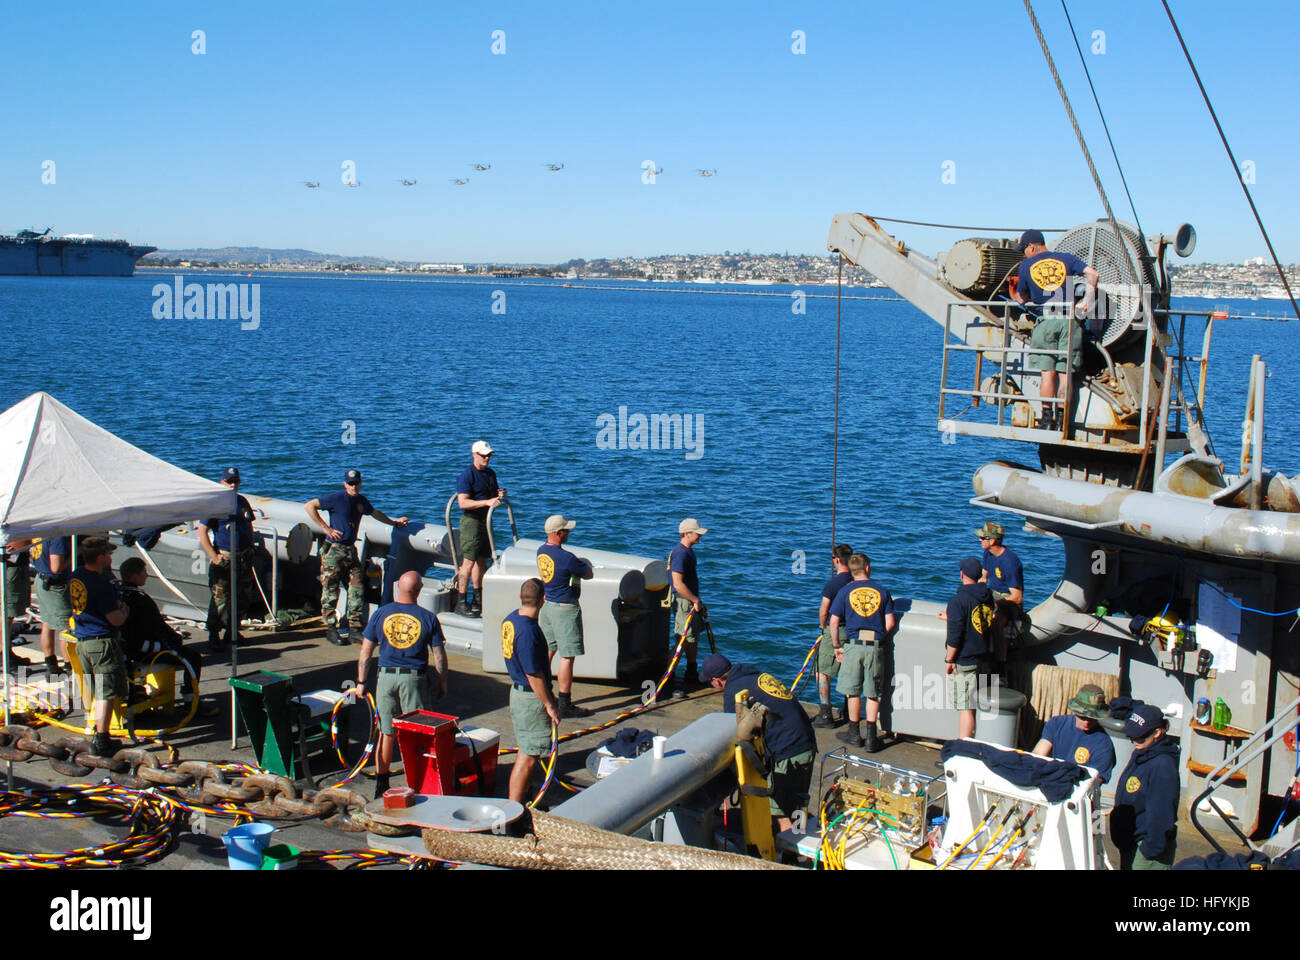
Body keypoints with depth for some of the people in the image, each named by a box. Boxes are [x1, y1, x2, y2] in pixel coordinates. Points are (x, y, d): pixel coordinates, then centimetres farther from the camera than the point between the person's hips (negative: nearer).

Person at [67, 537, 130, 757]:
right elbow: (116, 620, -20)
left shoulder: (75, 576, 6)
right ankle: (101, 742, -1)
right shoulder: (101, 584, -22)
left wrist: (115, 605, 15)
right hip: (102, 643, -9)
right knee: (106, 694, -2)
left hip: (82, 642, 9)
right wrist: (124, 611, 2)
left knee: (95, 691, 20)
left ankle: (97, 732, 29)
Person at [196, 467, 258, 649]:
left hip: (243, 558, 6)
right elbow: (202, 531, -11)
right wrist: (214, 557, -15)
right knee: (220, 600, -6)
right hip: (224, 558, -6)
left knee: (244, 598, 11)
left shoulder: (242, 502, 13)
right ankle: (214, 635, 4)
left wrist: (251, 546, 13)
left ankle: (233, 632, 25)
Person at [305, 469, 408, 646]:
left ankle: (355, 629, 11)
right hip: (333, 550, -6)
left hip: (351, 550, 6)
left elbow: (375, 513, 33)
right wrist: (326, 528, -14)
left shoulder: (361, 500, 12)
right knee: (330, 592, -1)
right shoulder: (337, 498, -9)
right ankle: (330, 630, 7)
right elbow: (309, 506, -13)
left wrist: (394, 522, 39)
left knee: (358, 590, 3)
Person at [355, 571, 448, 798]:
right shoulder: (427, 618, -6)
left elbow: (365, 652, 2)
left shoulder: (380, 614, -1)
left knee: (386, 733, 13)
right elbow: (439, 656, -3)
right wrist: (443, 682, 10)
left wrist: (361, 682, 10)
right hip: (415, 679, -2)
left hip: (386, 677, 2)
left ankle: (381, 785, 20)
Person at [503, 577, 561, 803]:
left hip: (517, 690, 10)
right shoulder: (528, 631, -27)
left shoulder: (510, 620, 4)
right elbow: (534, 675, -24)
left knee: (525, 750, 24)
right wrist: (550, 705, -14)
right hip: (531, 698, -10)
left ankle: (521, 792, 38)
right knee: (528, 757, -2)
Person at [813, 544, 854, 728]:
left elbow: (823, 611, -12)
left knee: (822, 672, 0)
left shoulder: (833, 583, -16)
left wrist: (823, 626, 6)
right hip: (854, 631, 7)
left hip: (835, 631, -7)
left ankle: (826, 715, -3)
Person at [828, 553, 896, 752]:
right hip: (876, 646, 1)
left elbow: (834, 623, -1)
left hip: (853, 645, -1)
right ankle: (871, 737, 6)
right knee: (873, 693, 6)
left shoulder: (845, 591, 1)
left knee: (853, 691, 10)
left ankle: (854, 733, 17)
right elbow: (890, 623, 1)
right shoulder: (881, 591, 4)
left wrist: (837, 646, 9)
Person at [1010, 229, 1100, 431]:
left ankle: (1047, 419, -1)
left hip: (1044, 321, -1)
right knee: (1064, 373, 3)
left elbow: (1022, 299, 17)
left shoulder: (1027, 265, 9)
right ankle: (1061, 419, 1)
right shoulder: (1066, 259, 12)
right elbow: (1092, 274, -1)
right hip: (1068, 320, 1)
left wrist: (1013, 295, 38)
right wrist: (1087, 300, 3)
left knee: (1047, 373, 2)